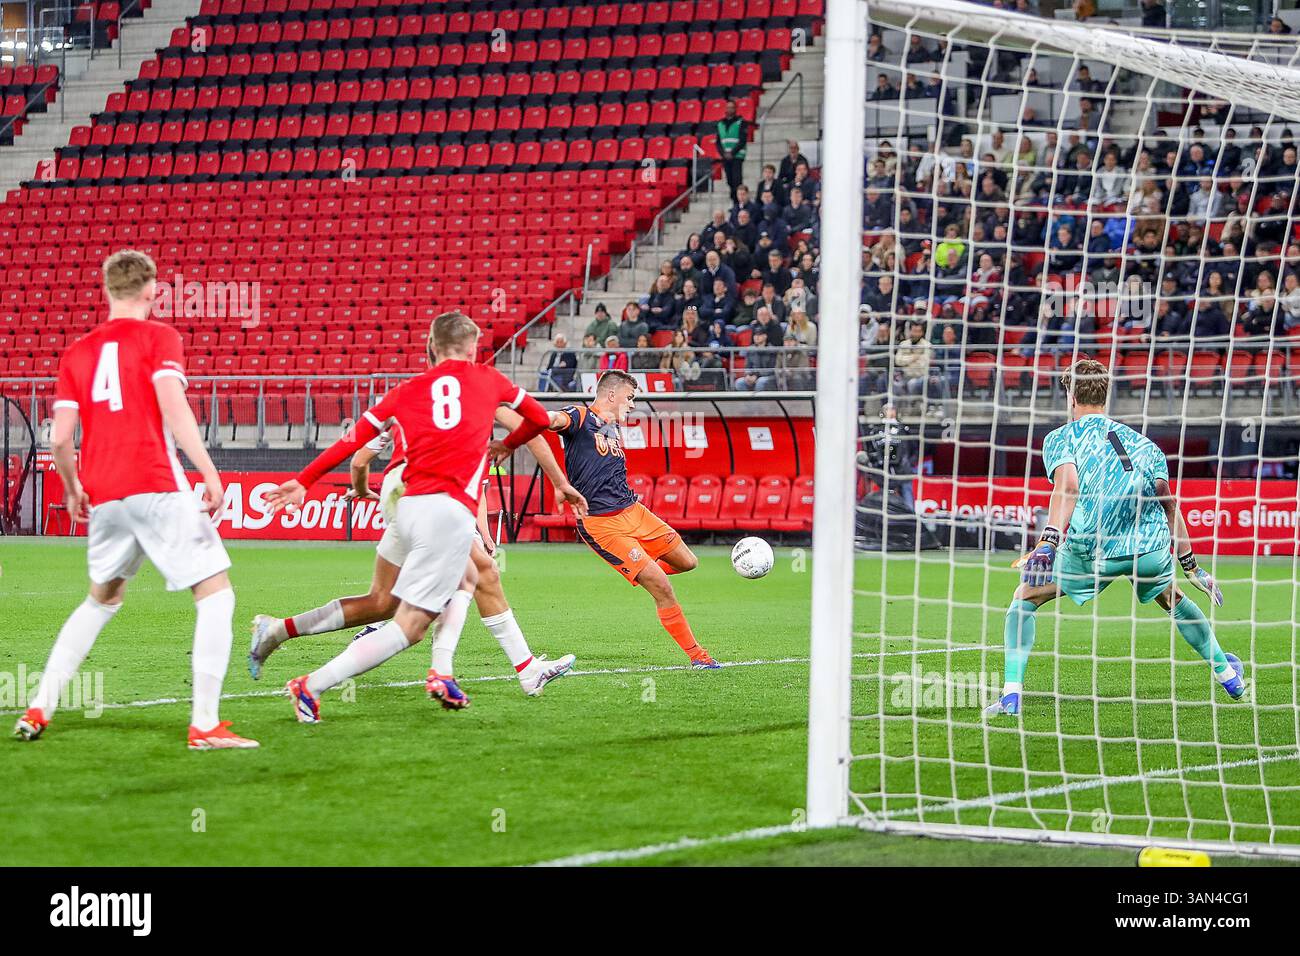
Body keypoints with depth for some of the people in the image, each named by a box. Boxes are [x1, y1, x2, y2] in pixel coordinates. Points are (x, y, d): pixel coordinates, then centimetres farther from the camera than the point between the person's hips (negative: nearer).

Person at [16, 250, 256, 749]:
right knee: (215, 594, 0)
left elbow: (61, 437, 8)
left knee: (102, 600, 25)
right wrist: (210, 472, -17)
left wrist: (73, 492, 24)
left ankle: (39, 709, 19)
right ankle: (204, 724, -10)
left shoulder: (77, 353, 13)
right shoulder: (158, 337, 0)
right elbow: (173, 408, -15)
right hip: (156, 488, -6)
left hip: (102, 497, 6)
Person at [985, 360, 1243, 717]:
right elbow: (1168, 502, 20)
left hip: (1089, 550, -4)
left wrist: (1048, 542, -24)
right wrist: (1190, 566, 27)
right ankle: (1229, 677, 47)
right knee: (1173, 599, 35)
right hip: (1151, 548, 4)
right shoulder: (1140, 441, 23)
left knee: (1024, 598, 16)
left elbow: (1067, 485, -11)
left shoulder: (1060, 437, 10)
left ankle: (1011, 694, 1)